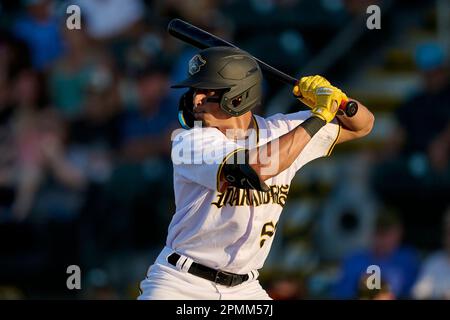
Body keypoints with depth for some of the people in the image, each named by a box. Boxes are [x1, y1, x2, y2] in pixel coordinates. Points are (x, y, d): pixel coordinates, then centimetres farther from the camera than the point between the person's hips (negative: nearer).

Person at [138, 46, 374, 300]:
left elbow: (361, 125, 9)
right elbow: (254, 169, -31)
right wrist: (319, 117, -26)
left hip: (243, 288, 4)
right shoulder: (188, 142, -15)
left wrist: (337, 100, -14)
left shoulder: (280, 131, 0)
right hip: (180, 283, -4)